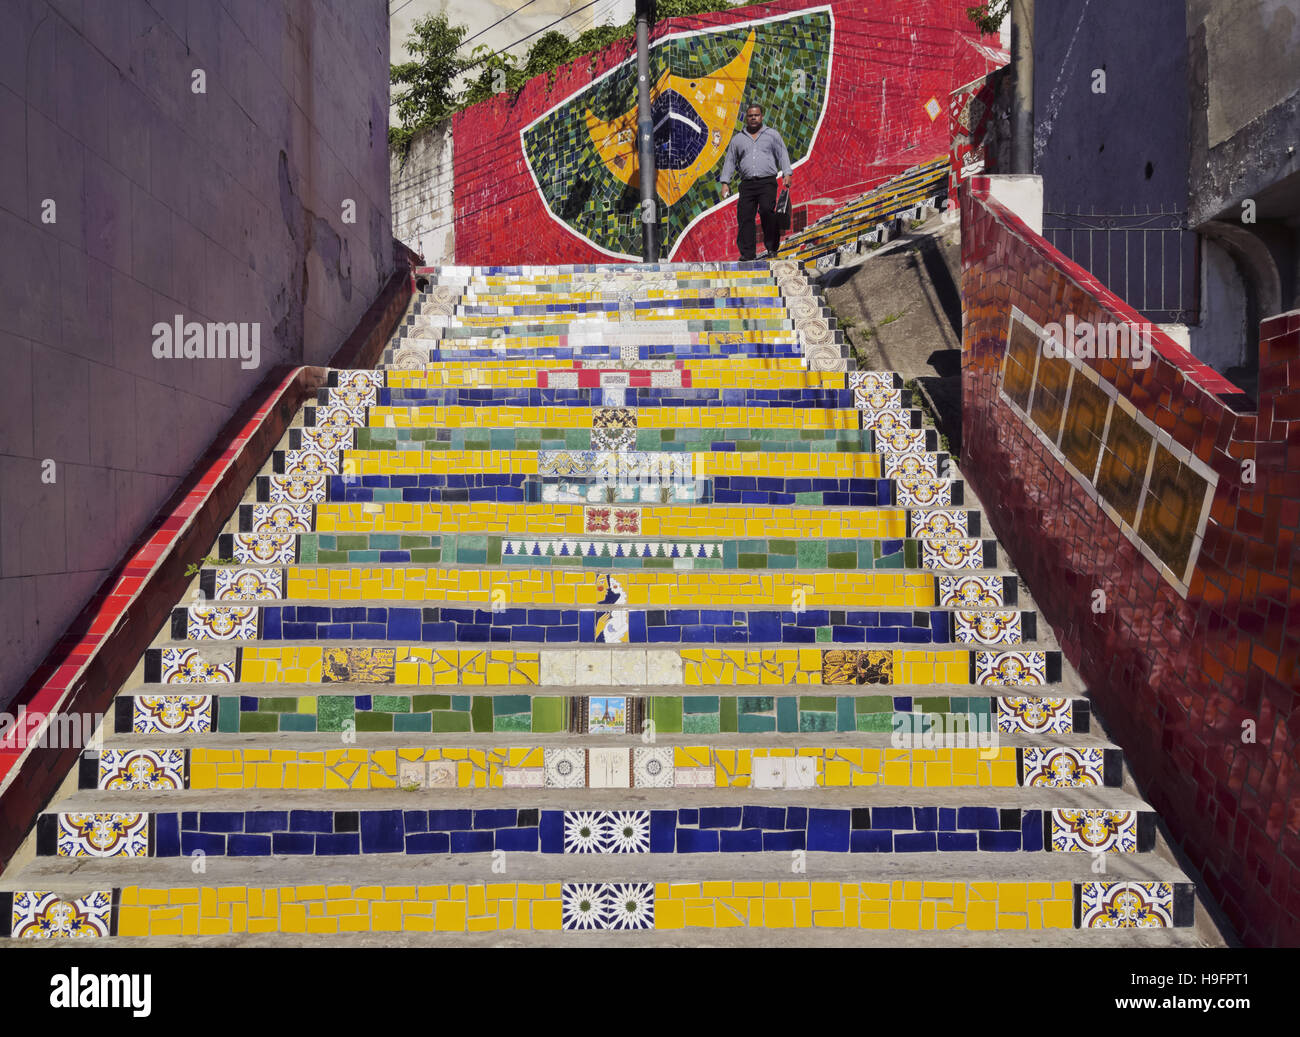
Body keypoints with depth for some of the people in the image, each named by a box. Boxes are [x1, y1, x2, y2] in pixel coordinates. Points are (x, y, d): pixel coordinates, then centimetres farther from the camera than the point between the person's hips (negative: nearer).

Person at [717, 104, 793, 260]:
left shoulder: (772, 134, 14)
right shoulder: (738, 139, 19)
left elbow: (782, 155, 9)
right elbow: (730, 161, 18)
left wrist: (786, 174, -7)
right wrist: (725, 183, 8)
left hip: (767, 182, -3)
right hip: (747, 183, 3)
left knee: (767, 211, -22)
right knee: (744, 216, -8)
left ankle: (772, 247, -11)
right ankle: (747, 253, -5)